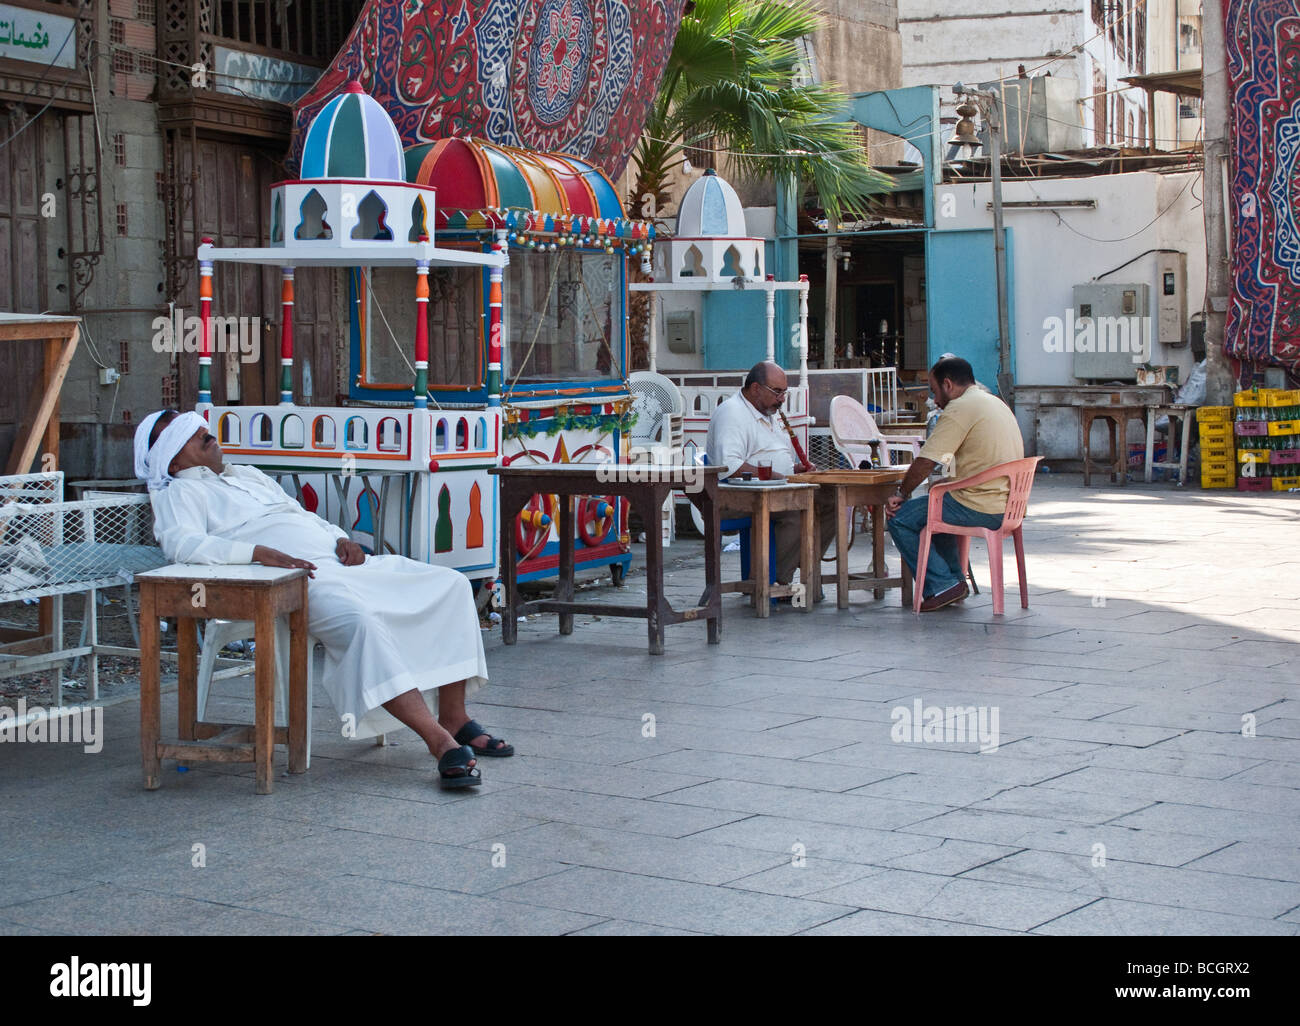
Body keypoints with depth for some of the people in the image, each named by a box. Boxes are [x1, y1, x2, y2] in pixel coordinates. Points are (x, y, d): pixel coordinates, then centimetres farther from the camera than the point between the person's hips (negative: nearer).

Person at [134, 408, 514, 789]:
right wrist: (259, 552, -24)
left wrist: (341, 538, 10)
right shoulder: (180, 493, 9)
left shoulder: (250, 476, 33)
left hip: (342, 564, 9)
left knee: (450, 586, -5)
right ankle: (440, 742, -42)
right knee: (361, 622, -38)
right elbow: (181, 543, -12)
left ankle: (454, 719, -8)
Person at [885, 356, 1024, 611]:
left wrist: (901, 493, 0)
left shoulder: (961, 408, -13)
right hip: (1007, 505, 10)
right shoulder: (997, 404, 17)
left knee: (899, 518, -2)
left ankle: (942, 585, -2)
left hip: (979, 508, -10)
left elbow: (926, 462, -16)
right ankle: (955, 580, 28)